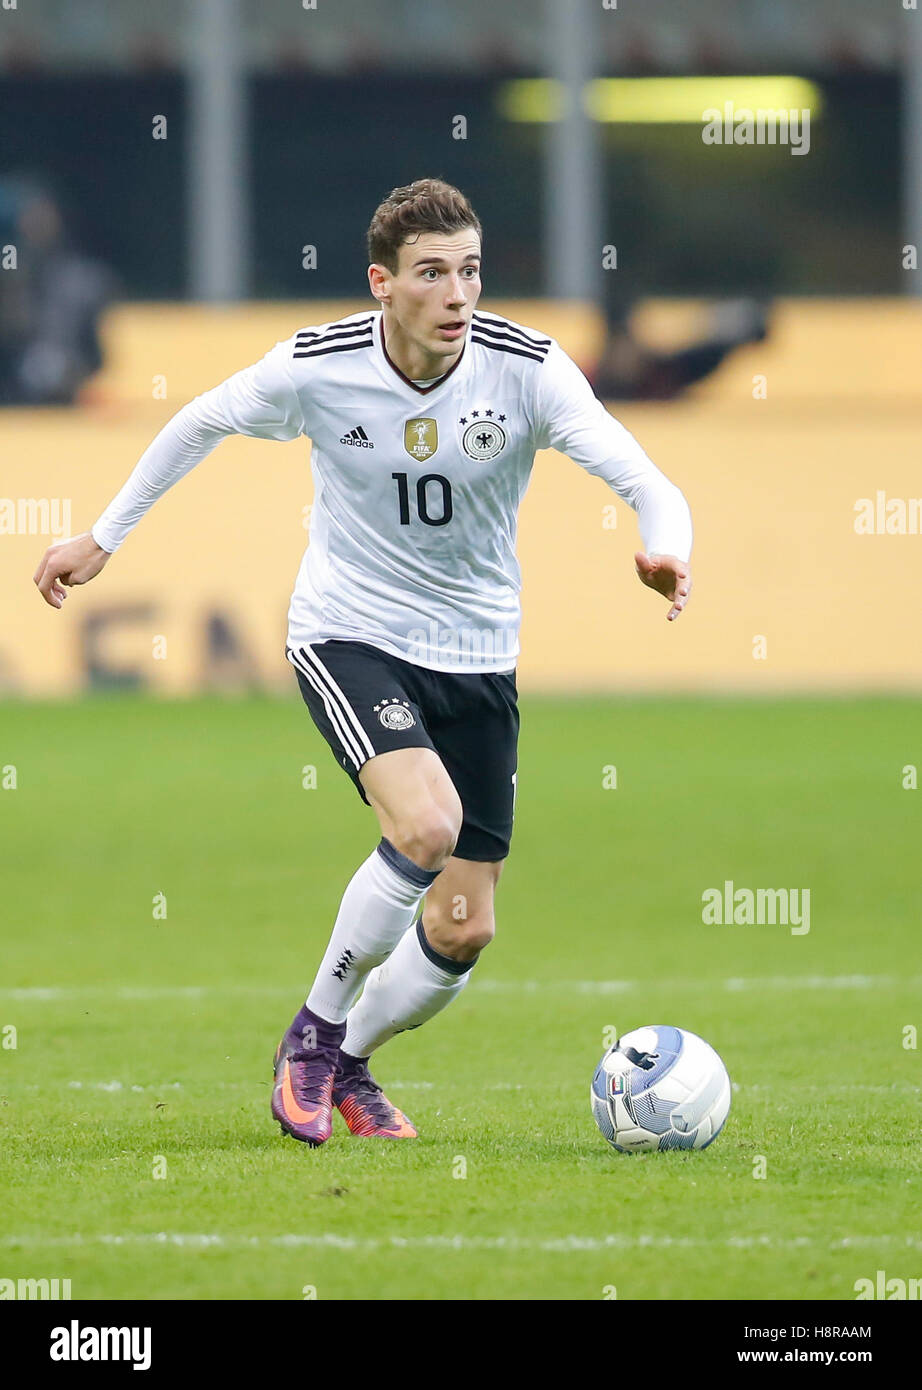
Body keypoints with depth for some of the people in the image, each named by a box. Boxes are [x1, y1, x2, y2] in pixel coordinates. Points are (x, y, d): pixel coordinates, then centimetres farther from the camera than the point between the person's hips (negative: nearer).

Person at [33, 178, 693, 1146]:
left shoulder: (528, 368, -15)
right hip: (348, 635, -3)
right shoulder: (314, 368, -15)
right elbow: (201, 424, 6)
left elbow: (647, 485, -21)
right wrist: (103, 538, 13)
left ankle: (349, 1063, 31)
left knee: (464, 930, 2)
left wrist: (664, 553, -44)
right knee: (427, 822, -30)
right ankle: (314, 1034, -8)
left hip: (476, 657, 3)